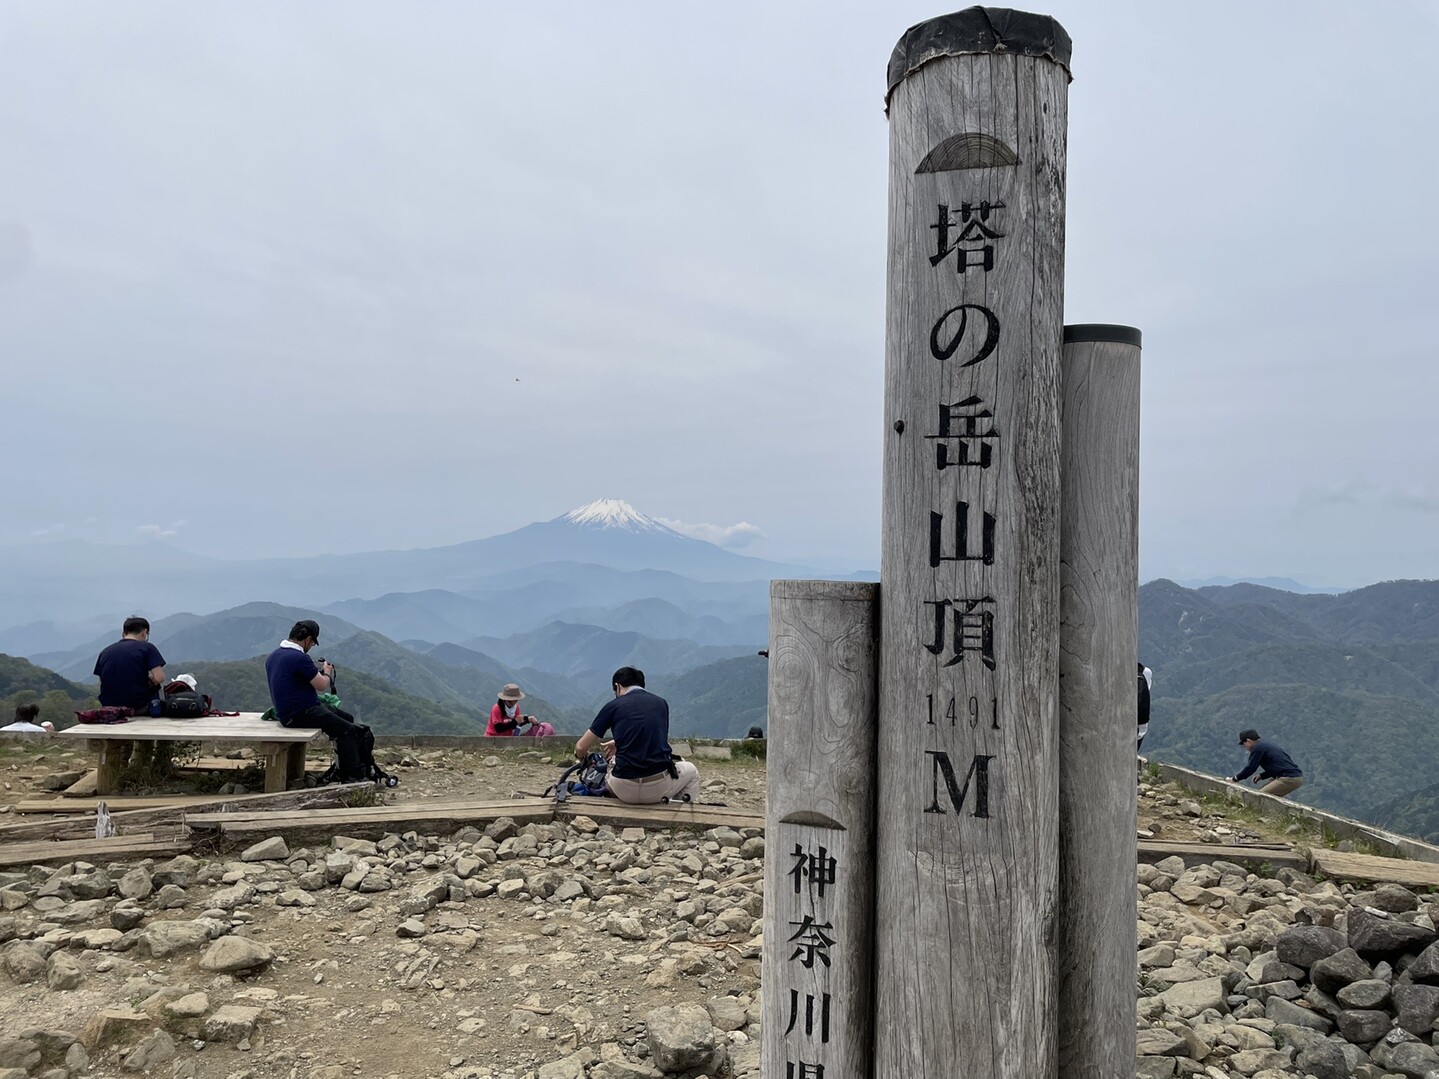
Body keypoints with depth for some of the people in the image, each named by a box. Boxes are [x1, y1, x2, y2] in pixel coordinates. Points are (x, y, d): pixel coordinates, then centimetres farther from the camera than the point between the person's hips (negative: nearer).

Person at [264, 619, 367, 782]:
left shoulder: (273, 656, 10)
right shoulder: (300, 658, -21)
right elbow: (321, 685, -15)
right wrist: (327, 673, 7)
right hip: (300, 714, -10)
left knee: (348, 719, 14)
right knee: (347, 730, -10)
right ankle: (353, 778, -8)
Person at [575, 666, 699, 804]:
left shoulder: (613, 706, 3)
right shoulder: (661, 703, 10)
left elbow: (580, 748, 6)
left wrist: (584, 758, 30)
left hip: (625, 791, 0)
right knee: (691, 771, 32)